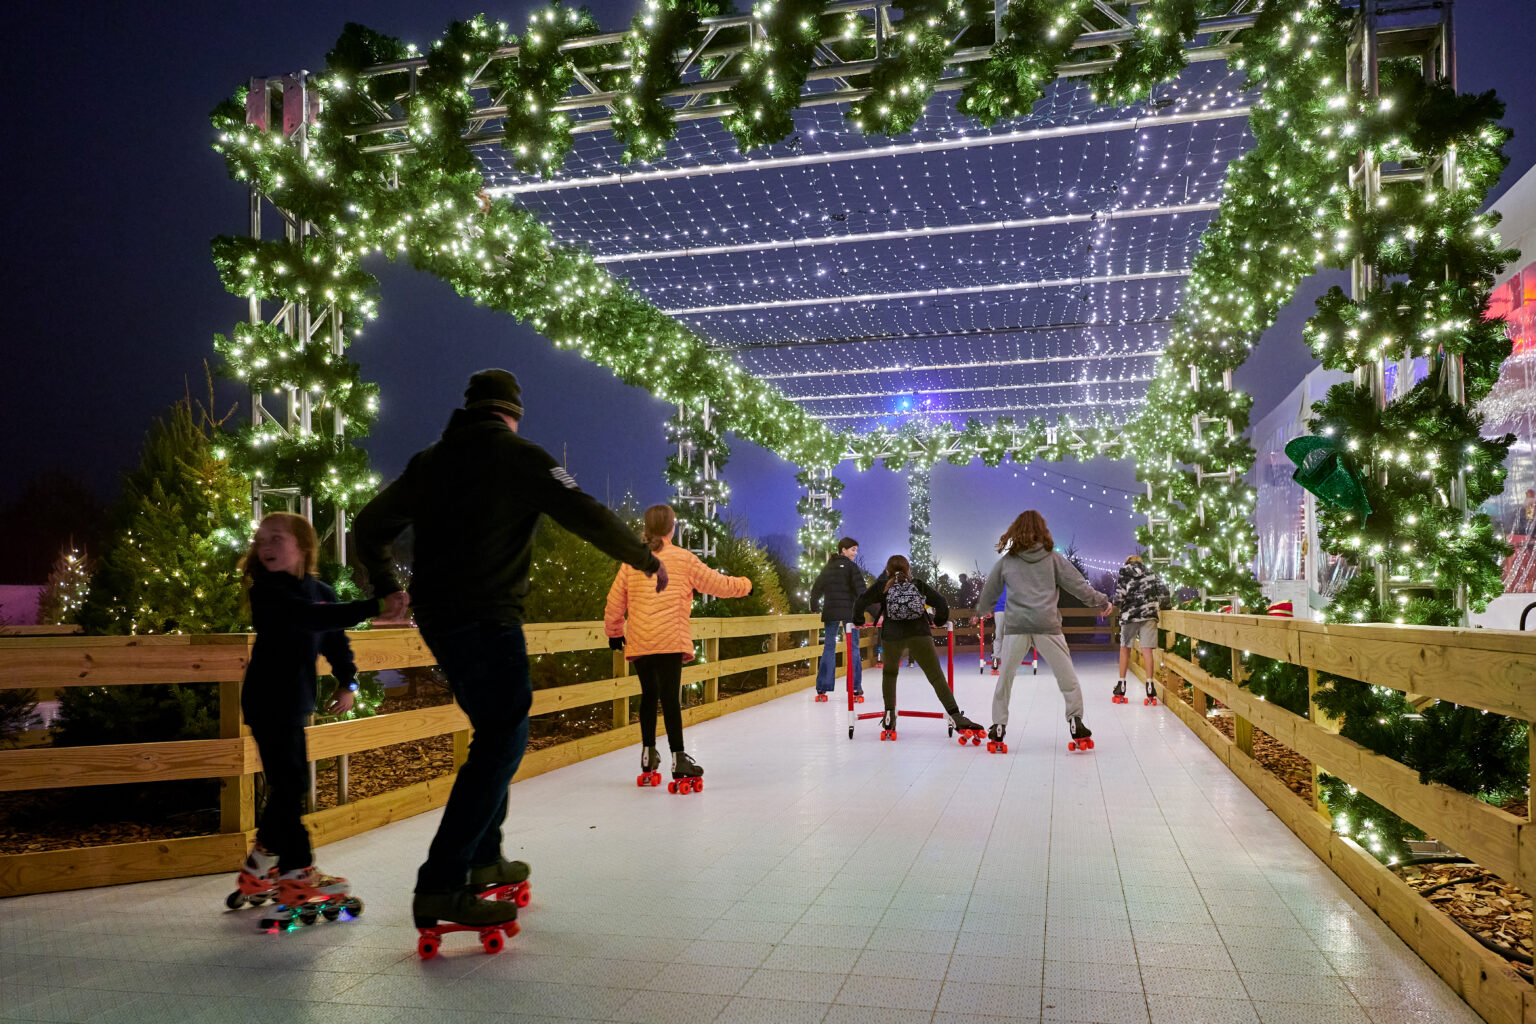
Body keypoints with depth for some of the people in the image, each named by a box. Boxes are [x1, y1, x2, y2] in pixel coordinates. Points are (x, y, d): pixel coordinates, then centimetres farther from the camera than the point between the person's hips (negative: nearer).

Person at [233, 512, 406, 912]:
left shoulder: (321, 592, 6)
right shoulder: (266, 592, -16)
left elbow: (335, 639, 18)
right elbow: (312, 618, -33)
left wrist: (347, 682, 7)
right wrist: (374, 608, -40)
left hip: (295, 703, 8)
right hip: (268, 702, -7)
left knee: (291, 784, 14)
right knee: (287, 784, -5)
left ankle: (259, 869, 27)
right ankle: (296, 873, 3)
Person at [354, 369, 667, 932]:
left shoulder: (429, 460, 16)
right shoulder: (519, 456, -5)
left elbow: (370, 527, 21)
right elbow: (585, 515, -11)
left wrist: (388, 589, 35)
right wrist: (646, 558, 0)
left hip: (436, 618, 8)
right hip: (486, 620, -8)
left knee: (496, 733, 20)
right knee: (503, 740, -7)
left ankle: (483, 860, 26)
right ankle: (441, 885, -12)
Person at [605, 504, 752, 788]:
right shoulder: (683, 558, 0)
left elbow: (615, 601, 10)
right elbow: (718, 584, 8)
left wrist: (614, 632, 24)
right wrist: (744, 584, 27)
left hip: (639, 642, 4)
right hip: (669, 640, -4)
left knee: (649, 695, 17)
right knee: (670, 697, -6)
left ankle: (648, 754, 26)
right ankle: (678, 758, -8)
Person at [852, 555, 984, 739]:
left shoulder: (882, 585, 13)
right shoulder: (919, 584, 17)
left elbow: (861, 602, 5)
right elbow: (941, 603, 12)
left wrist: (858, 621, 21)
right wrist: (940, 621, 29)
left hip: (891, 636, 0)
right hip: (919, 635, 0)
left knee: (889, 673, 24)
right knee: (937, 676, -2)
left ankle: (889, 716, 19)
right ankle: (955, 716, -15)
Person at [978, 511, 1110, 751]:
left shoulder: (1007, 560, 8)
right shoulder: (1052, 557, 4)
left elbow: (989, 591, 19)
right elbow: (1077, 585, 7)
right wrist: (1102, 602, 21)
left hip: (1016, 626, 1)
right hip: (1047, 625, -1)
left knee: (1005, 677, 10)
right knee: (1067, 676, 9)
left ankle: (999, 725, 10)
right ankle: (1075, 722, 5)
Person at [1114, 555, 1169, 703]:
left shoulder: (1123, 577, 3)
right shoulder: (1151, 574, 8)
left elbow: (1118, 599, -9)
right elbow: (1164, 591, 0)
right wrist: (1158, 604, 18)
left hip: (1129, 615, -1)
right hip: (1149, 615, 1)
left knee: (1125, 648, 14)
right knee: (1147, 650, 0)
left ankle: (1121, 684, 13)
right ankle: (1149, 685, -8)